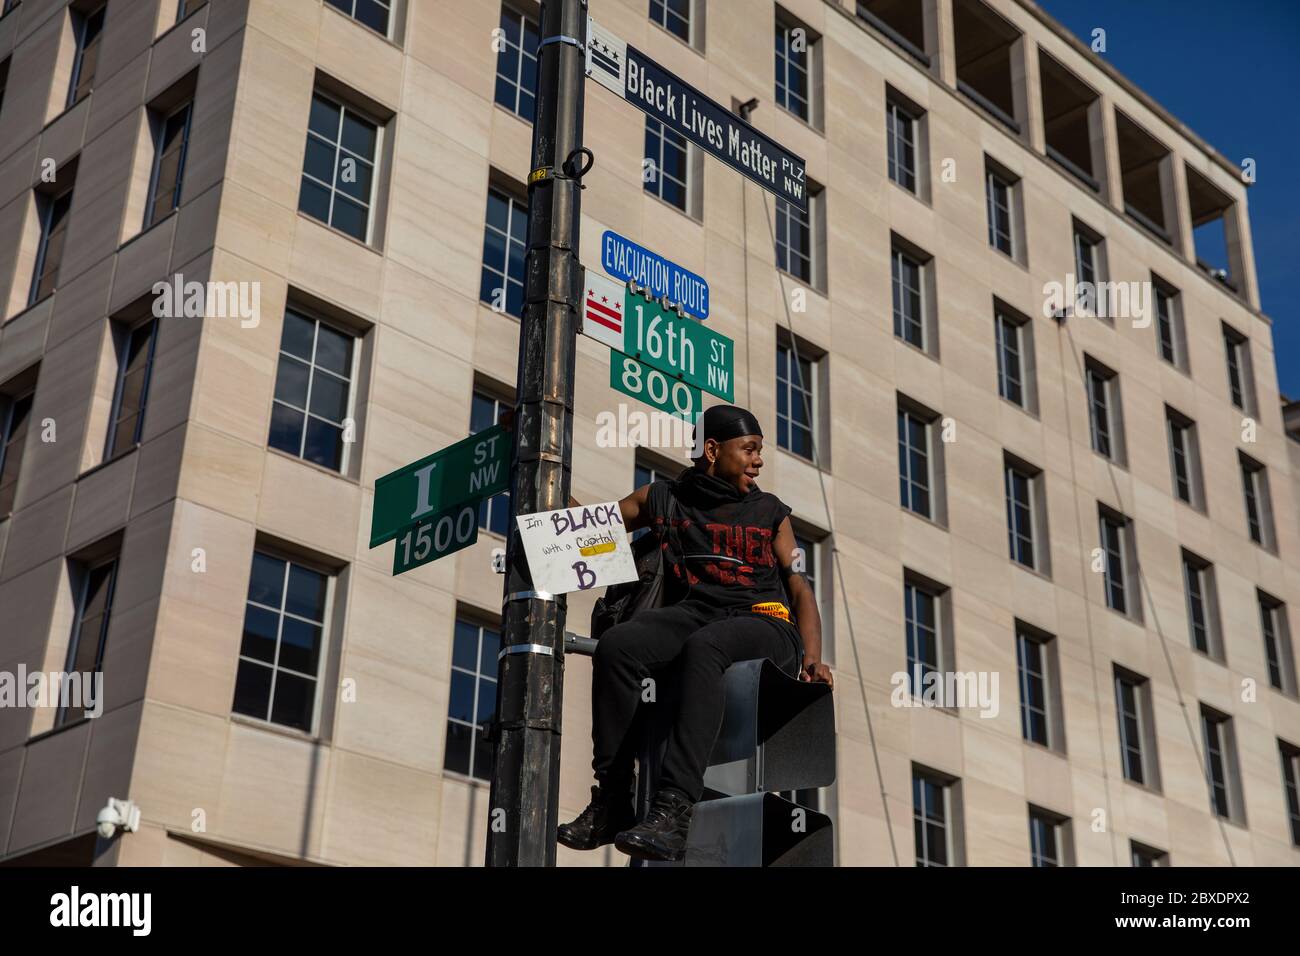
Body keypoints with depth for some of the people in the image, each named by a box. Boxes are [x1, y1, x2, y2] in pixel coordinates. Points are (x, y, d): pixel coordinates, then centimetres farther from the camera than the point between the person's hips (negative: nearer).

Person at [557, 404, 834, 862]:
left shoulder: (770, 511, 20)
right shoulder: (662, 499, 20)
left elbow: (799, 585, 13)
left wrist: (812, 657, -3)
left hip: (761, 621, -2)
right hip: (690, 613, 2)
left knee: (703, 647, -38)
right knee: (616, 644, -30)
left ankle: (673, 812, -47)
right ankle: (612, 802, -28)